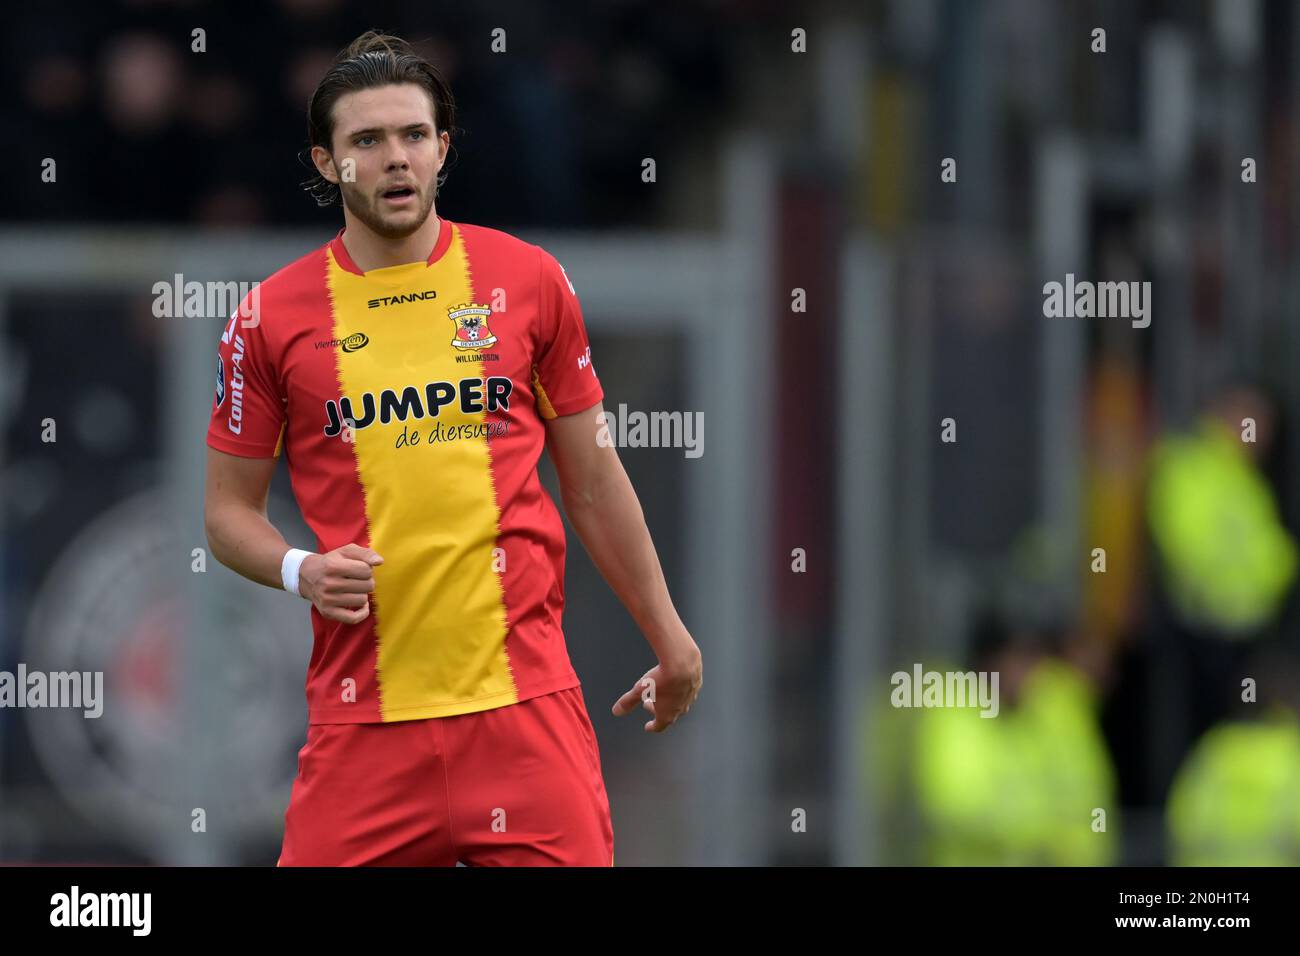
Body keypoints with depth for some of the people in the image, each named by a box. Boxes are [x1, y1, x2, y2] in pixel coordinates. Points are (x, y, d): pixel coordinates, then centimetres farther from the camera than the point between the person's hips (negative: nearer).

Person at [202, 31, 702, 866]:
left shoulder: (529, 280, 6)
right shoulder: (270, 319, 2)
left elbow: (593, 482, 13)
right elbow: (230, 509, 10)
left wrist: (667, 636, 15)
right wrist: (301, 571, -10)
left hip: (525, 697, 1)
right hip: (363, 720, 0)